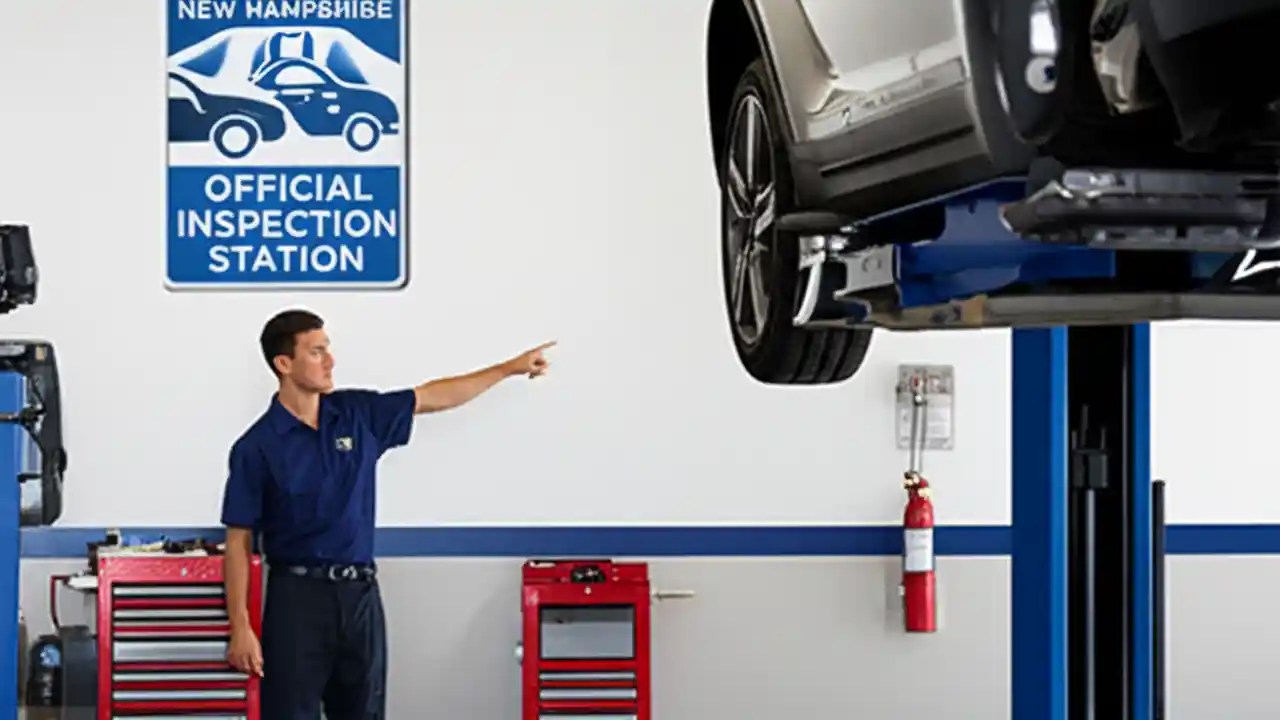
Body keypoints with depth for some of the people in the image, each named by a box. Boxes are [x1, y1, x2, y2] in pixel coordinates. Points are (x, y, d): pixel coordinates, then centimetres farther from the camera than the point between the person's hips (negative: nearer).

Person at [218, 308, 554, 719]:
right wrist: (240, 627, -12)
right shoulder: (256, 447, -8)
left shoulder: (358, 414, 5)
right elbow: (239, 542, -7)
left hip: (360, 594, 5)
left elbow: (432, 398, 16)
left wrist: (509, 368, 18)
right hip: (297, 596, -5)